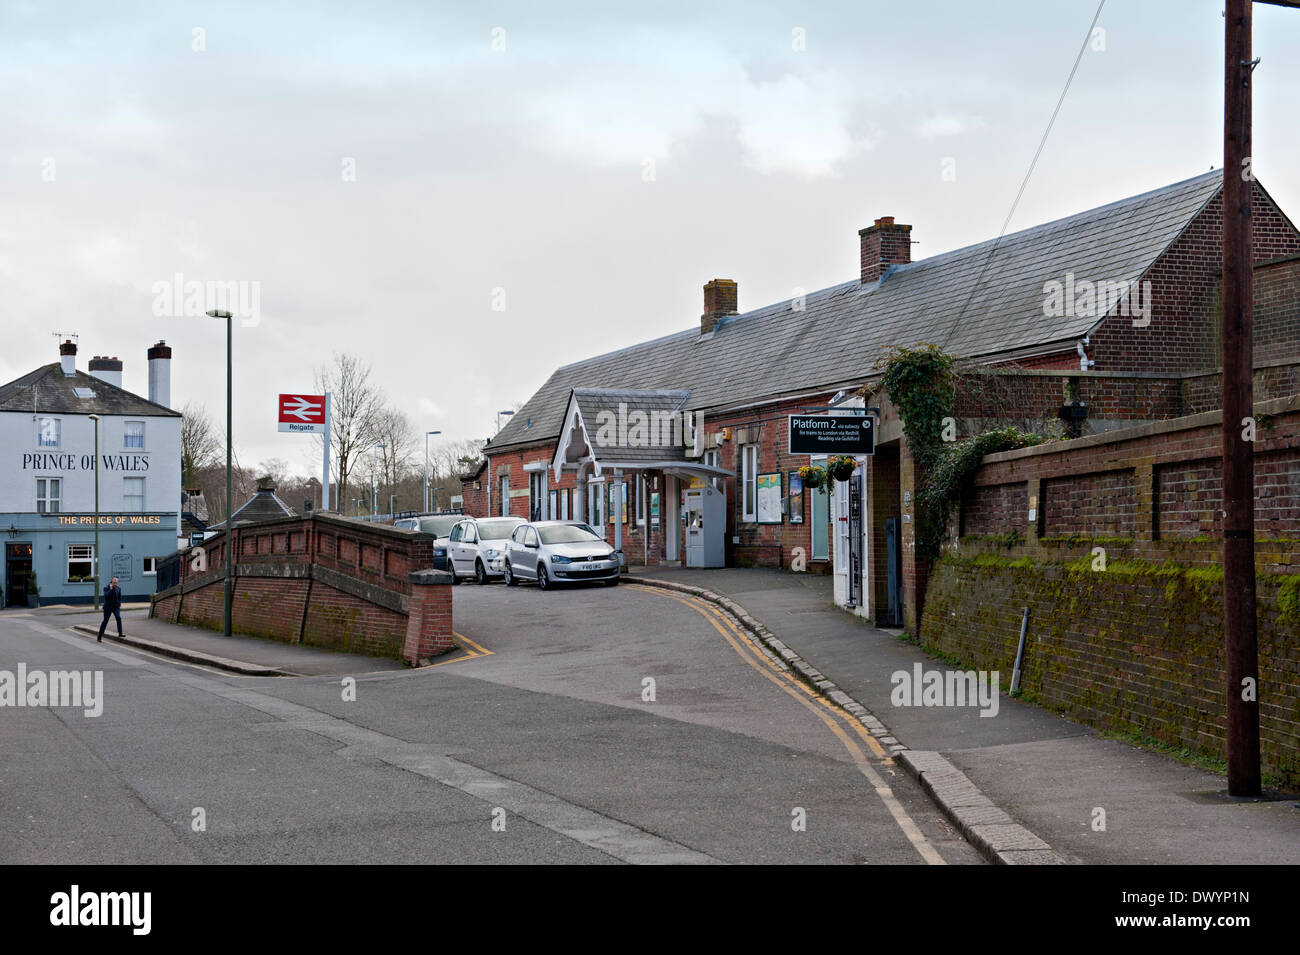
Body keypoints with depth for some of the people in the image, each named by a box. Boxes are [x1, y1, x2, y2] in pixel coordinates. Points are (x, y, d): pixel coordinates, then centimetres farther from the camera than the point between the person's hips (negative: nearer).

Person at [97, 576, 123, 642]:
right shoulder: (106, 588, -3)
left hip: (116, 606, 3)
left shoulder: (118, 588, 7)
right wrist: (111, 589, -21)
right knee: (105, 621, 0)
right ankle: (99, 636, 10)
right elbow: (106, 595, -21)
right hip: (108, 607, -3)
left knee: (118, 618, -21)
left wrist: (119, 605, 5)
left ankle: (120, 633, -25)